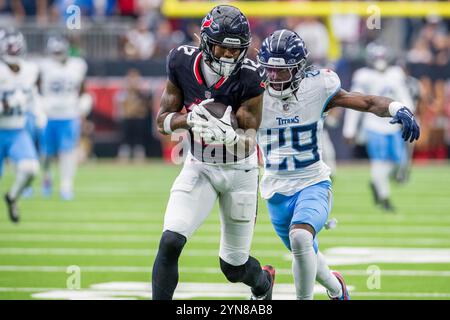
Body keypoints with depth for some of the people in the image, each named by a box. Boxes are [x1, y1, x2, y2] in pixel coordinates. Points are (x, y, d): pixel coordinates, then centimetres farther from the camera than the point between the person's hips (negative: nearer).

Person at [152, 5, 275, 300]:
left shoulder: (248, 78, -22)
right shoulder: (182, 63, -14)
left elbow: (250, 139, -18)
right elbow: (162, 121, -6)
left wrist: (231, 137, -41)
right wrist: (190, 118, -27)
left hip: (239, 169, -2)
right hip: (200, 166, 2)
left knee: (234, 267, 11)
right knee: (170, 243, -21)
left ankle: (263, 281, 47)